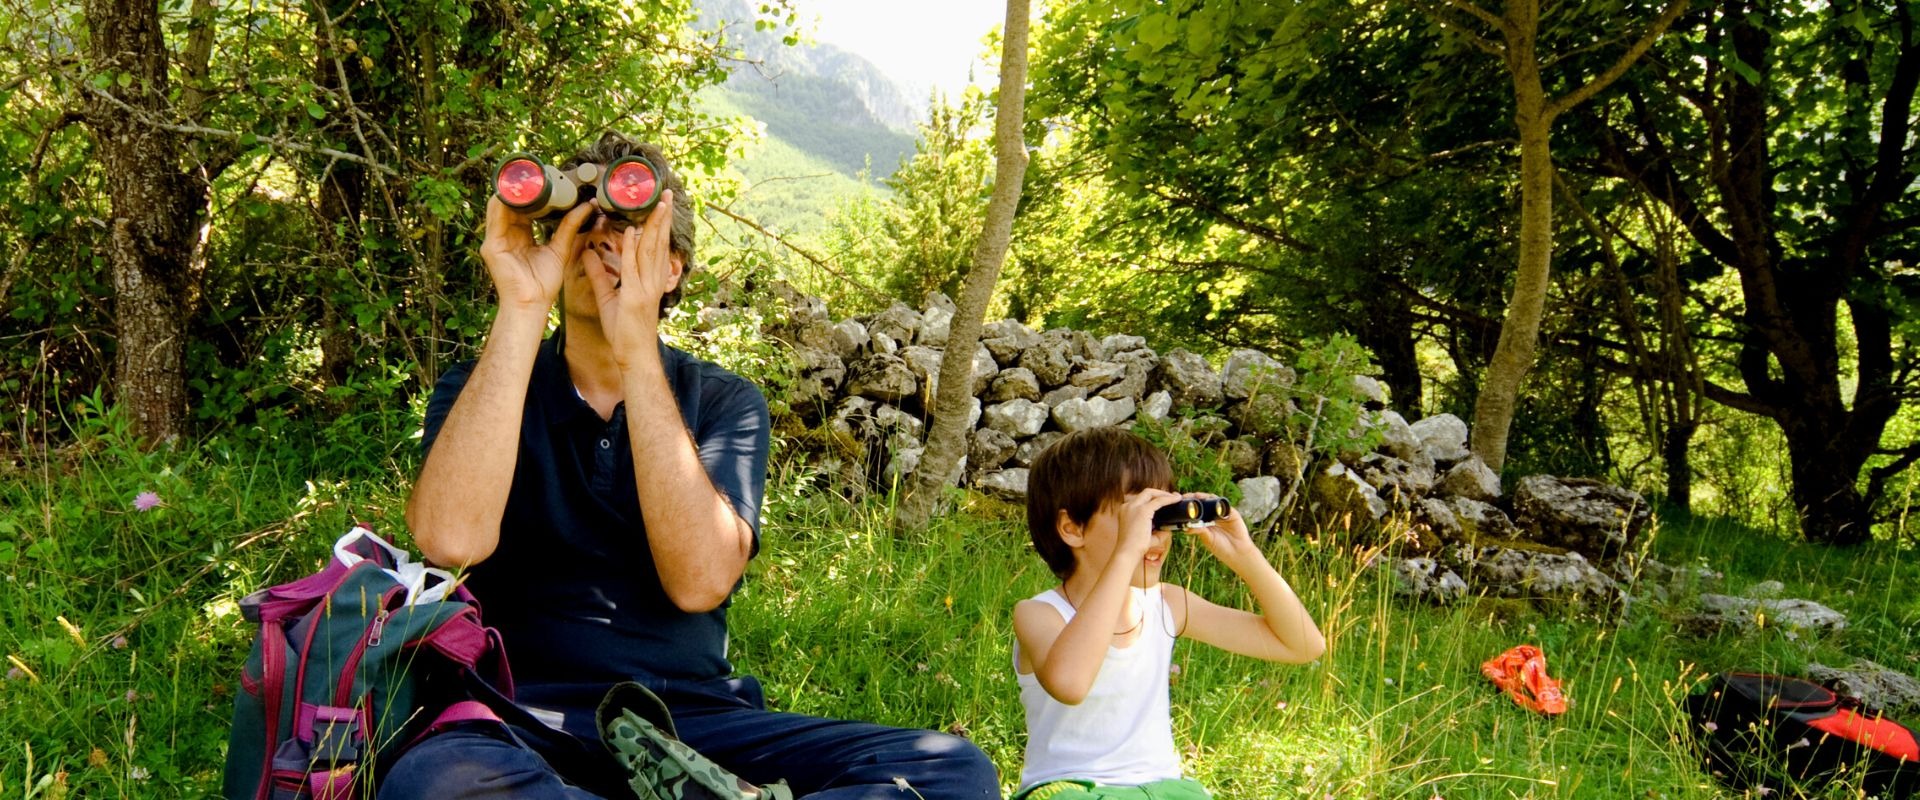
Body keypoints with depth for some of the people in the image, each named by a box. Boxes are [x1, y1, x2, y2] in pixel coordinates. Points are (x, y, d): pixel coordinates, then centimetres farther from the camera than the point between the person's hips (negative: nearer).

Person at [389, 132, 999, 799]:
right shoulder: (484, 390, 7)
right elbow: (451, 539, -17)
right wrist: (521, 310, -15)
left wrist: (637, 353, -16)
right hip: (533, 724, -1)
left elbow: (701, 581, -13)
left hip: (698, 716, 1)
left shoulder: (724, 402, 8)